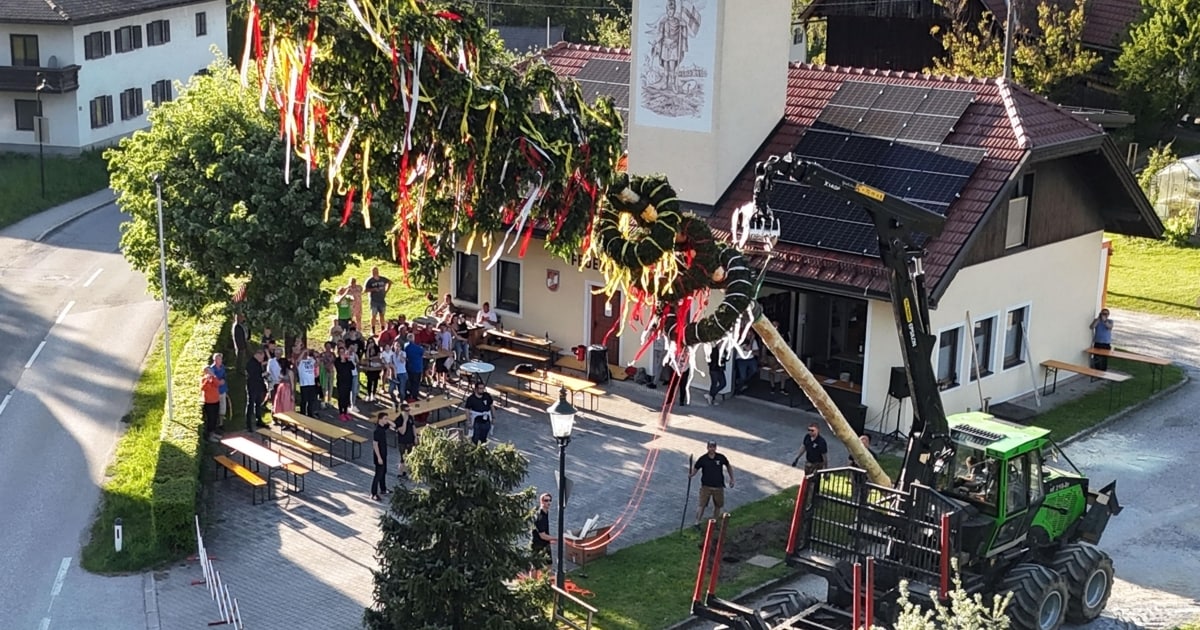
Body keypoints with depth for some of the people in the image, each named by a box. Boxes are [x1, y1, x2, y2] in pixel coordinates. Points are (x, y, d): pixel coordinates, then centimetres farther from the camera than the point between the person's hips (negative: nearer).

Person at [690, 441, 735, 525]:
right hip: (706, 486, -2)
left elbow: (728, 466, 12)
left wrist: (731, 479, 12)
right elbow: (695, 469, -1)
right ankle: (697, 523, 0)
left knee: (718, 506, 13)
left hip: (718, 487, 3)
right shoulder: (702, 459, -9)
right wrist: (691, 474, -23)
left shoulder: (721, 457, -4)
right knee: (702, 506, -9)